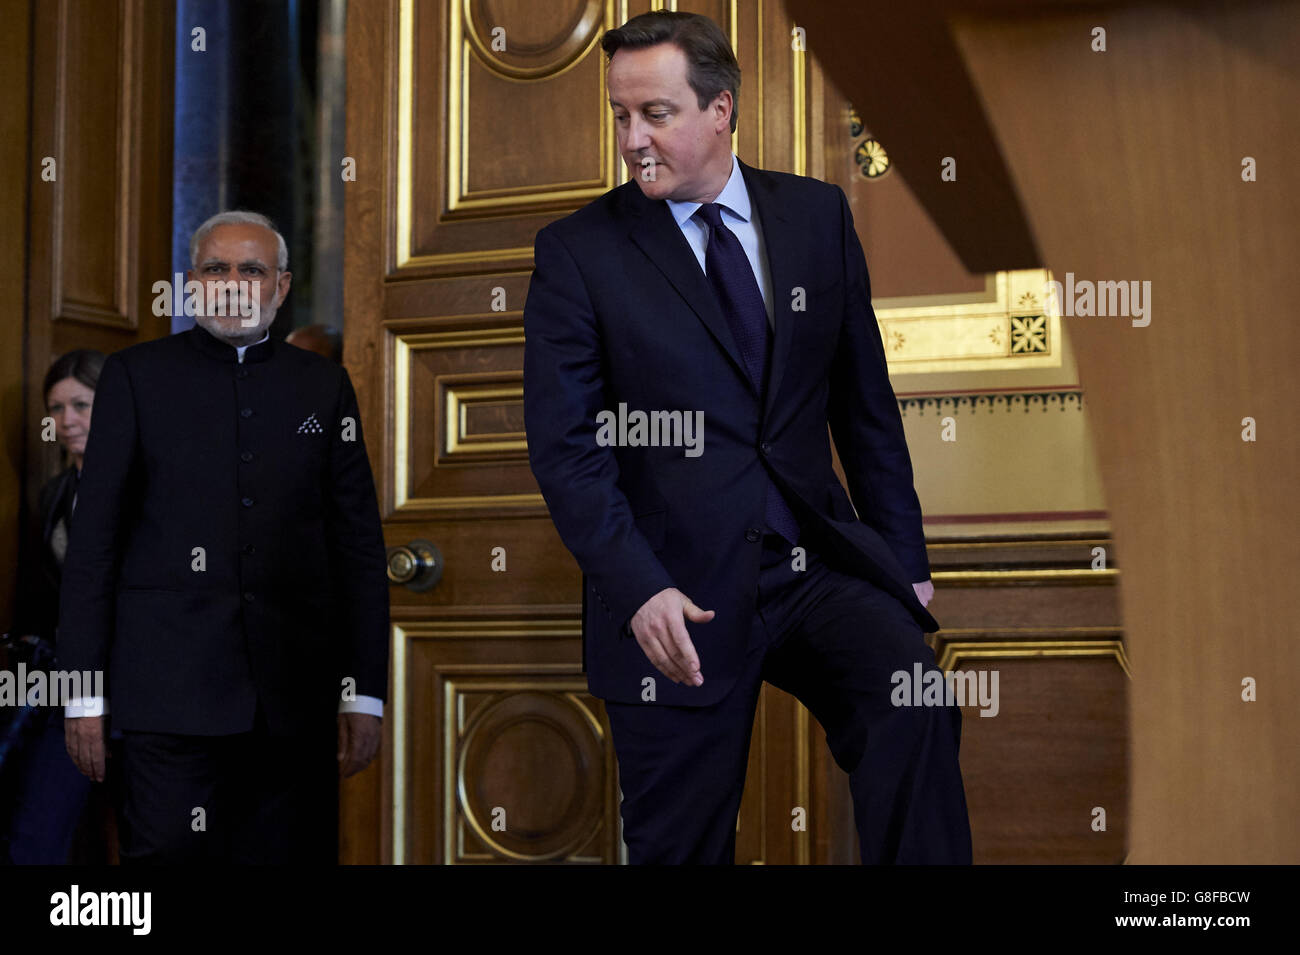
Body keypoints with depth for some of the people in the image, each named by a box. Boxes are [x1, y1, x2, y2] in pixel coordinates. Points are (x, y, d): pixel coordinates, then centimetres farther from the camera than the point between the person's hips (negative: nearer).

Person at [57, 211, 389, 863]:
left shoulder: (325, 385, 13)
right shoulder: (136, 375, 7)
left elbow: (358, 545, 11)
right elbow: (93, 539, 4)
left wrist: (365, 695, 5)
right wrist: (86, 692, -2)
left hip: (295, 695, 2)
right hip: (171, 688, -2)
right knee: (168, 853, -9)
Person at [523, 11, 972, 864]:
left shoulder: (817, 216, 7)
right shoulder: (577, 252, -2)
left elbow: (865, 403, 11)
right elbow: (565, 449, -8)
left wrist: (906, 562, 10)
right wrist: (640, 588, -21)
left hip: (819, 566, 2)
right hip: (679, 594, -2)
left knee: (917, 710, -25)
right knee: (681, 846, 7)